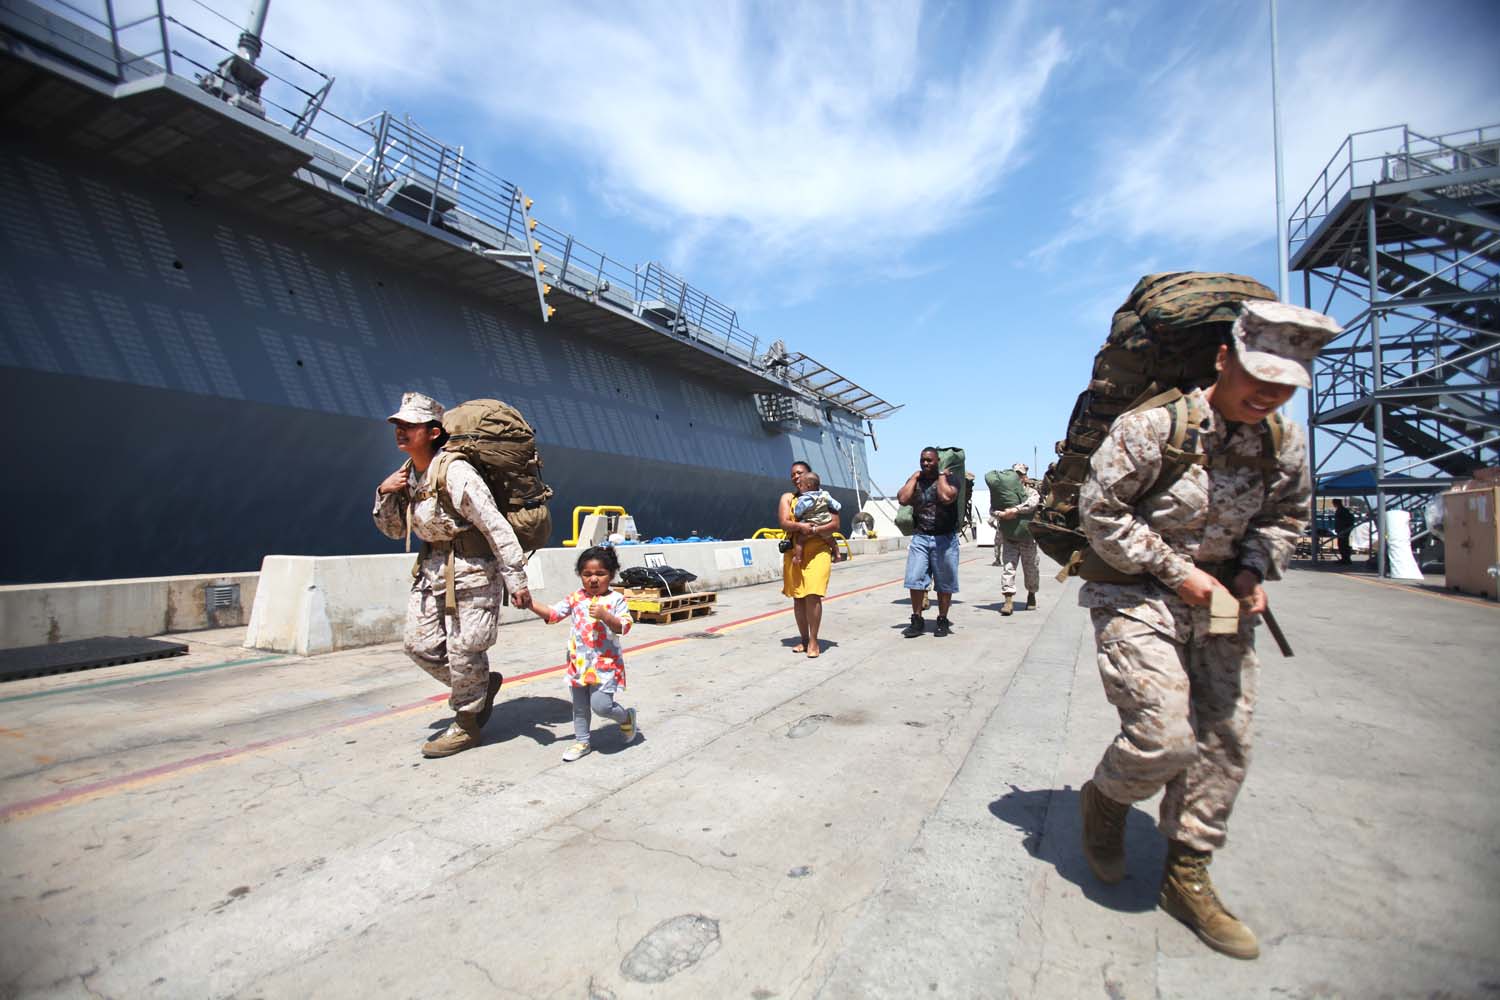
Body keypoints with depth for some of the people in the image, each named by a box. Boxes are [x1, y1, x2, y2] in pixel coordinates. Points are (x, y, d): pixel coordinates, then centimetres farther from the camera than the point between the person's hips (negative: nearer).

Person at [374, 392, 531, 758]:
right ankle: (484, 683, 29)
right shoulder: (408, 474, 7)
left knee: (463, 650, 0)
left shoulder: (455, 472, -20)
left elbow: (496, 527, -22)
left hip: (472, 569, -8)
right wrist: (385, 493, -2)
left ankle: (466, 725, 20)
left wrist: (516, 580, -23)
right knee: (419, 644, 8)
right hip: (432, 567, 9)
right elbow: (393, 529, 17)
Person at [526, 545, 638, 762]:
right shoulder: (575, 598, 3)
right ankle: (581, 741, 35)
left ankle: (626, 717, 19)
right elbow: (552, 614, 0)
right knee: (579, 706, 16)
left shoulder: (615, 599, -8)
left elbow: (624, 627, -15)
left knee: (600, 704, -11)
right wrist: (530, 604, -13)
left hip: (605, 664, -5)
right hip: (579, 663, 5)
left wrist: (604, 616, -30)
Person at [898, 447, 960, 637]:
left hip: (944, 538, -2)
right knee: (915, 580, -5)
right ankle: (917, 621, 5)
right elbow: (903, 499, -8)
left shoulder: (949, 478, 0)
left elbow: (946, 497, -23)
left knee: (944, 583, 6)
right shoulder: (915, 480, 11)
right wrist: (915, 476, -2)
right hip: (920, 537, 3)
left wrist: (941, 475, -9)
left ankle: (942, 621, 19)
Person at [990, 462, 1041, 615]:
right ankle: (1008, 600, -10)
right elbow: (993, 510, 1)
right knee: (1008, 568, -9)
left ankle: (1031, 595, 33)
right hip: (1009, 539, 1)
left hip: (1028, 538, -1)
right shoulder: (1003, 493, 8)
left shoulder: (1031, 492, 1)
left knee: (1031, 569, 10)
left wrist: (1015, 510, -31)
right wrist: (1000, 514, -21)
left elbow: (1032, 503, -22)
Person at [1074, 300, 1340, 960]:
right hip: (1136, 595, -6)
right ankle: (1104, 800, 19)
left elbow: (1285, 516, 19)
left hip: (1216, 601, 7)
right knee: (1163, 737, -16)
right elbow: (1099, 512, -15)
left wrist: (1253, 570, -1)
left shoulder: (1285, 443, 2)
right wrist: (1177, 571, -15)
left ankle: (1187, 877, 26)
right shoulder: (1154, 425, -18)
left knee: (1224, 739, 8)